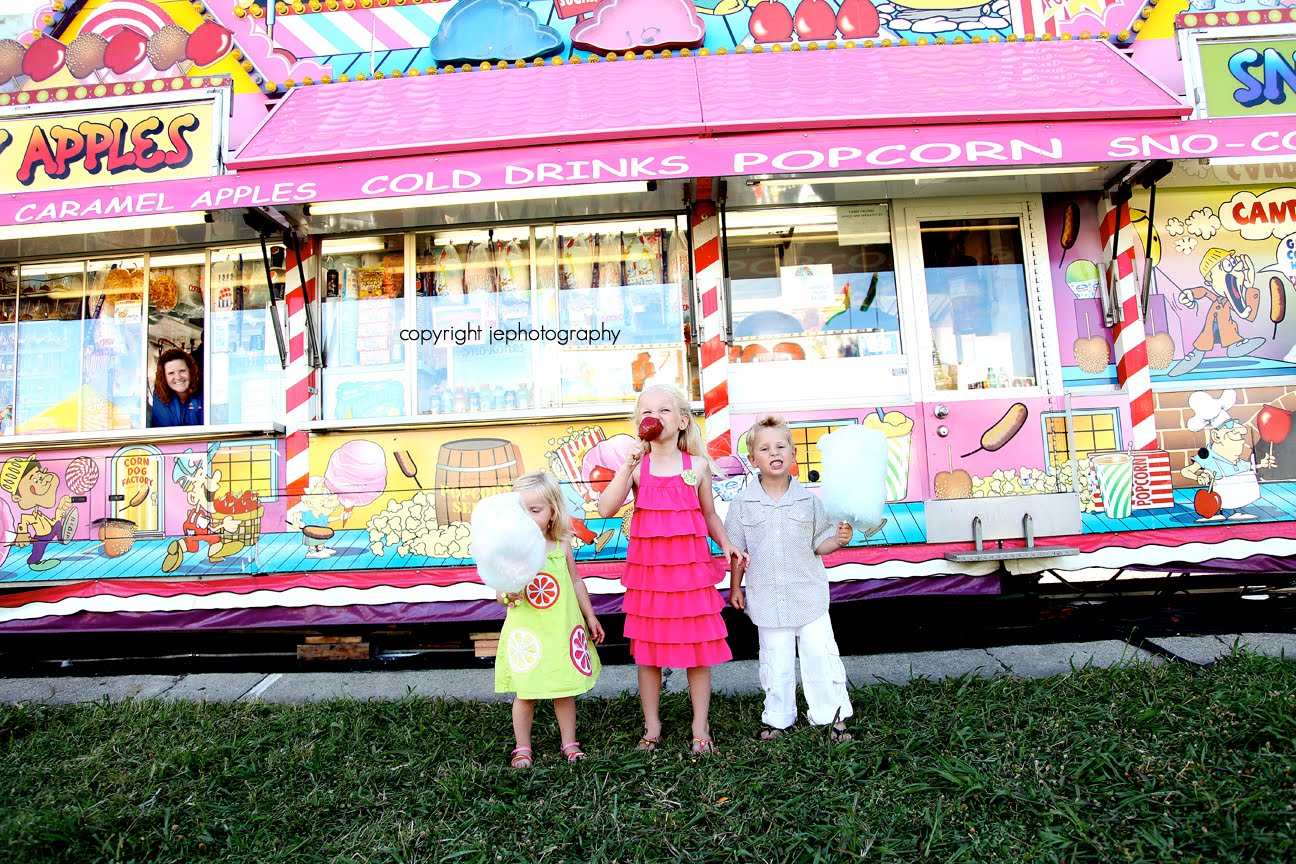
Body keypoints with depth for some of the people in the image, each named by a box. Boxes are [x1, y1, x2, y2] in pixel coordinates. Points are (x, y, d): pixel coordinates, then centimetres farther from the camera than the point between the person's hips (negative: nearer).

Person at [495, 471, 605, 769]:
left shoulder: (562, 546, -2)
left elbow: (576, 582, 11)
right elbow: (500, 594, -9)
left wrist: (590, 616, 16)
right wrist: (507, 594, -33)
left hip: (562, 629, 2)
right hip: (526, 632, -2)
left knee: (565, 690, 14)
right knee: (525, 693, 8)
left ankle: (570, 744, 32)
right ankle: (523, 748, 28)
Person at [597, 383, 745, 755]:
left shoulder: (697, 466, 1)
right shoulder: (636, 466, -2)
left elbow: (709, 515, 11)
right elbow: (606, 509, -15)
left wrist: (726, 544, -4)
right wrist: (628, 465, -21)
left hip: (690, 569, 0)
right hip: (647, 570, 0)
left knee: (698, 646, 7)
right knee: (648, 649, 11)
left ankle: (700, 727, 25)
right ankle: (652, 726, 29)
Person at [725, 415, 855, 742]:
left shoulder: (808, 499, -1)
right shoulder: (744, 503, -3)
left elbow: (818, 545, 3)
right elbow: (736, 549, 4)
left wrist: (838, 539, -17)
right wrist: (735, 587, 6)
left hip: (809, 595, 0)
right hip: (767, 598, 0)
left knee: (821, 655, 5)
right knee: (775, 661, 10)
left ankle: (833, 715, 24)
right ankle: (778, 718, 28)